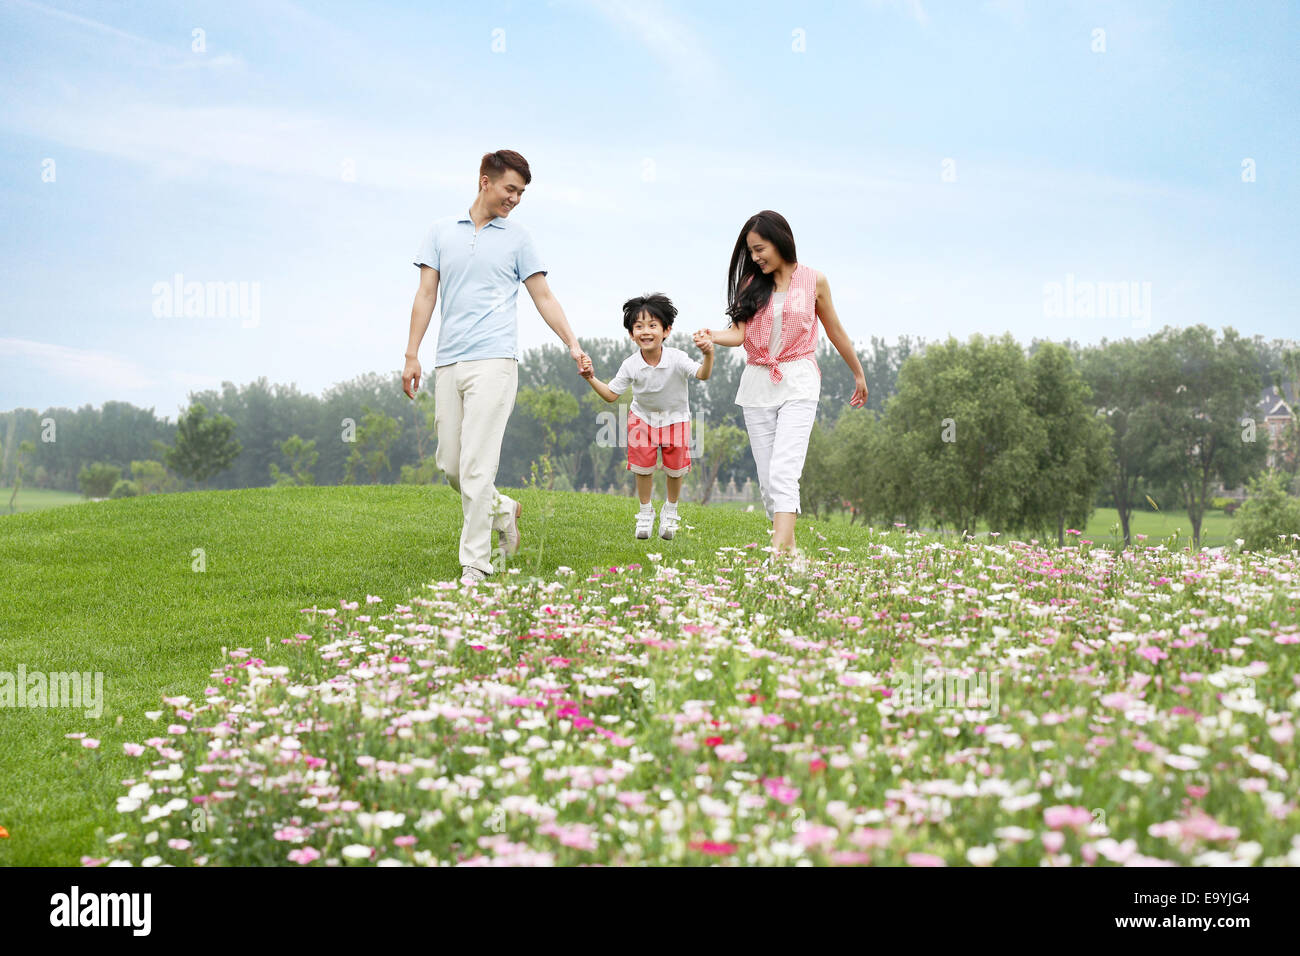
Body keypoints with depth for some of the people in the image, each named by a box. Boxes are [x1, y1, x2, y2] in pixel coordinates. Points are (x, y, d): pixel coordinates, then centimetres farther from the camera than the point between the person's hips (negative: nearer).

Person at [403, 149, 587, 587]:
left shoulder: (518, 238, 8)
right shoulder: (442, 231, 13)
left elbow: (543, 297, 9)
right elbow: (426, 294, 11)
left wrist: (573, 344, -1)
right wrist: (412, 355, 4)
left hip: (493, 360, -3)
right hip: (448, 363, 3)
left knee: (477, 464, -11)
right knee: (450, 464, 5)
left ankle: (475, 563, -6)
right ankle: (504, 512, 32)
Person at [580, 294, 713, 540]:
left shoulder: (676, 358, -26)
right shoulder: (631, 365, -20)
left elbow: (702, 374, -37)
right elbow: (611, 394, -12)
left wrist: (708, 355, -56)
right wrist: (591, 379, -26)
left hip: (675, 417, -1)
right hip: (643, 417, 1)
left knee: (675, 469, 2)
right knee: (643, 468, -1)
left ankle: (670, 510, 28)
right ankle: (645, 511, 22)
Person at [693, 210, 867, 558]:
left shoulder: (814, 281, 2)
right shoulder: (751, 283, 8)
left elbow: (835, 330, 14)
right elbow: (739, 332, -3)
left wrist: (858, 373, 23)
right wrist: (712, 337, -25)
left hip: (798, 384, -4)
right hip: (757, 384, 4)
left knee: (783, 472, -20)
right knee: (767, 478, 4)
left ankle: (779, 550, -29)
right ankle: (790, 546, 15)